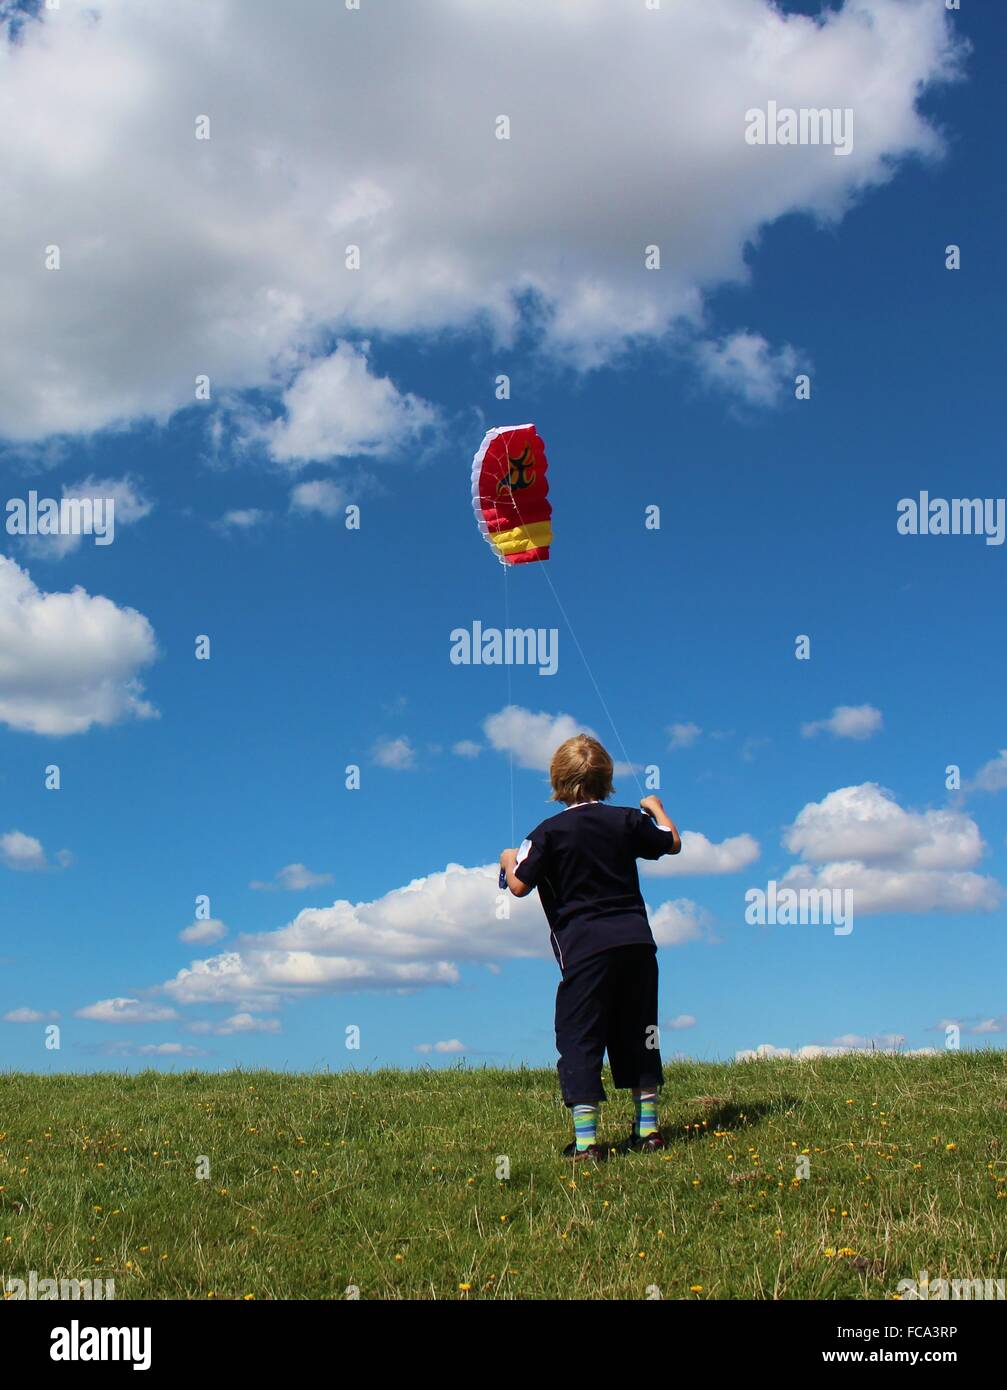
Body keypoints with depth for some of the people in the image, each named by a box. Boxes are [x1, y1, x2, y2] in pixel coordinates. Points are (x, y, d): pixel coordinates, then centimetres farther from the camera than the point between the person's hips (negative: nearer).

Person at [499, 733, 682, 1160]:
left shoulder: (549, 832, -4)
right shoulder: (628, 820, 7)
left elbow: (519, 886, -5)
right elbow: (673, 844, 21)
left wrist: (509, 861, 17)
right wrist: (656, 808, 39)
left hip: (585, 948, -4)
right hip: (636, 941, 4)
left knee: (579, 1039, 1)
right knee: (638, 1035, 15)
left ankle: (586, 1141, -3)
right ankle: (647, 1129, 19)